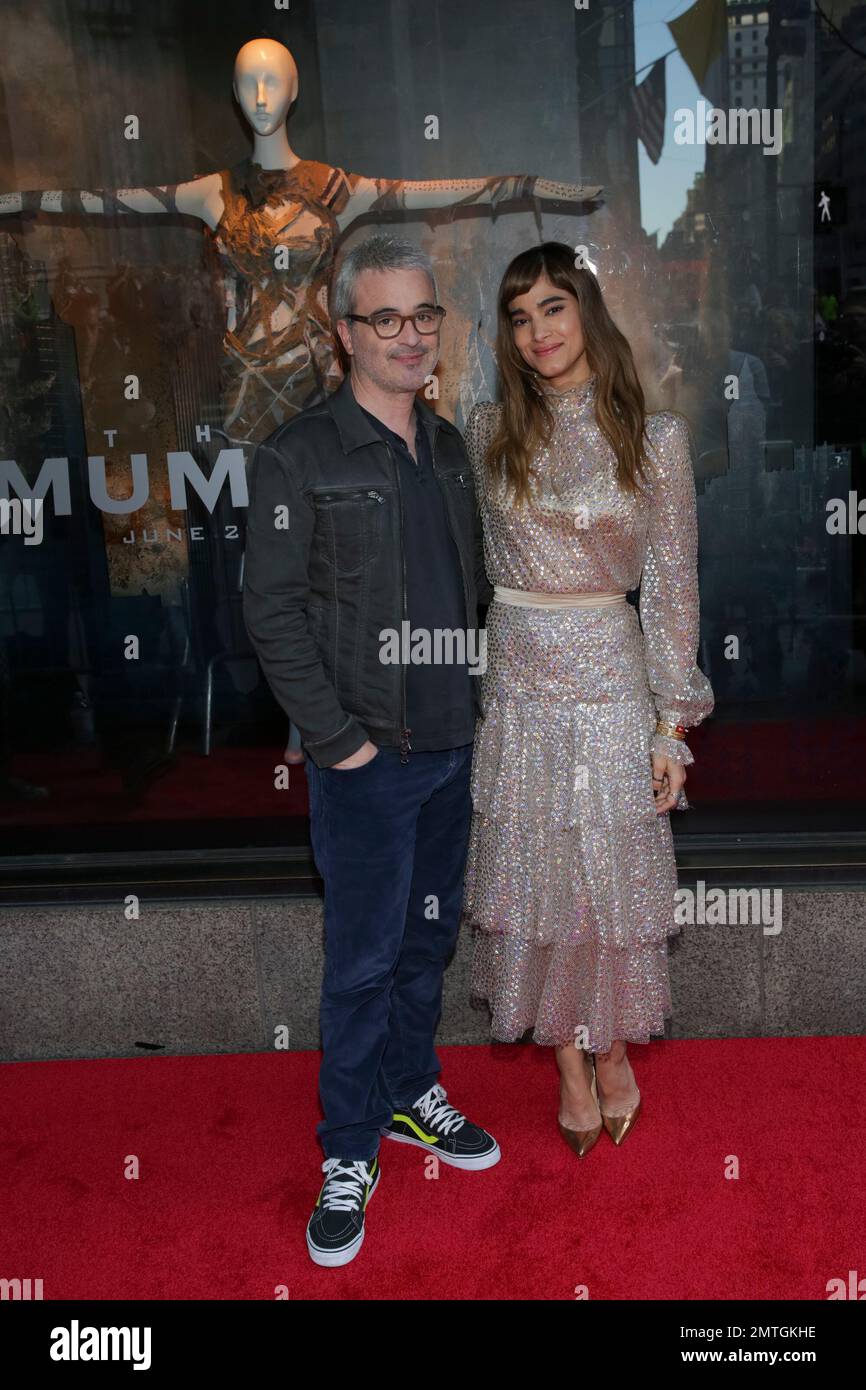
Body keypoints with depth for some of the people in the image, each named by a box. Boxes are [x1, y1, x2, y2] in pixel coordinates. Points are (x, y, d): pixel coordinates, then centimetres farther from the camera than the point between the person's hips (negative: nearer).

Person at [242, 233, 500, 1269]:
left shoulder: (448, 446, 11)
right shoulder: (298, 455, -9)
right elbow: (272, 613, -11)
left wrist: (477, 698, 9)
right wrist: (338, 738, -13)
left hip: (453, 747, 6)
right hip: (366, 757, -6)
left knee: (430, 935, 17)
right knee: (363, 957, 3)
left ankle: (410, 1094, 37)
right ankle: (350, 1153, 21)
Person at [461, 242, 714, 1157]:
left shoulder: (656, 437, -4)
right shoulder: (489, 432, 4)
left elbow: (672, 584, -4)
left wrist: (672, 723, -6)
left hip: (610, 680, -2)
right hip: (516, 685, 3)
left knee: (612, 871, 6)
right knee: (534, 873, 8)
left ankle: (614, 1049, 31)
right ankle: (571, 1066, 28)